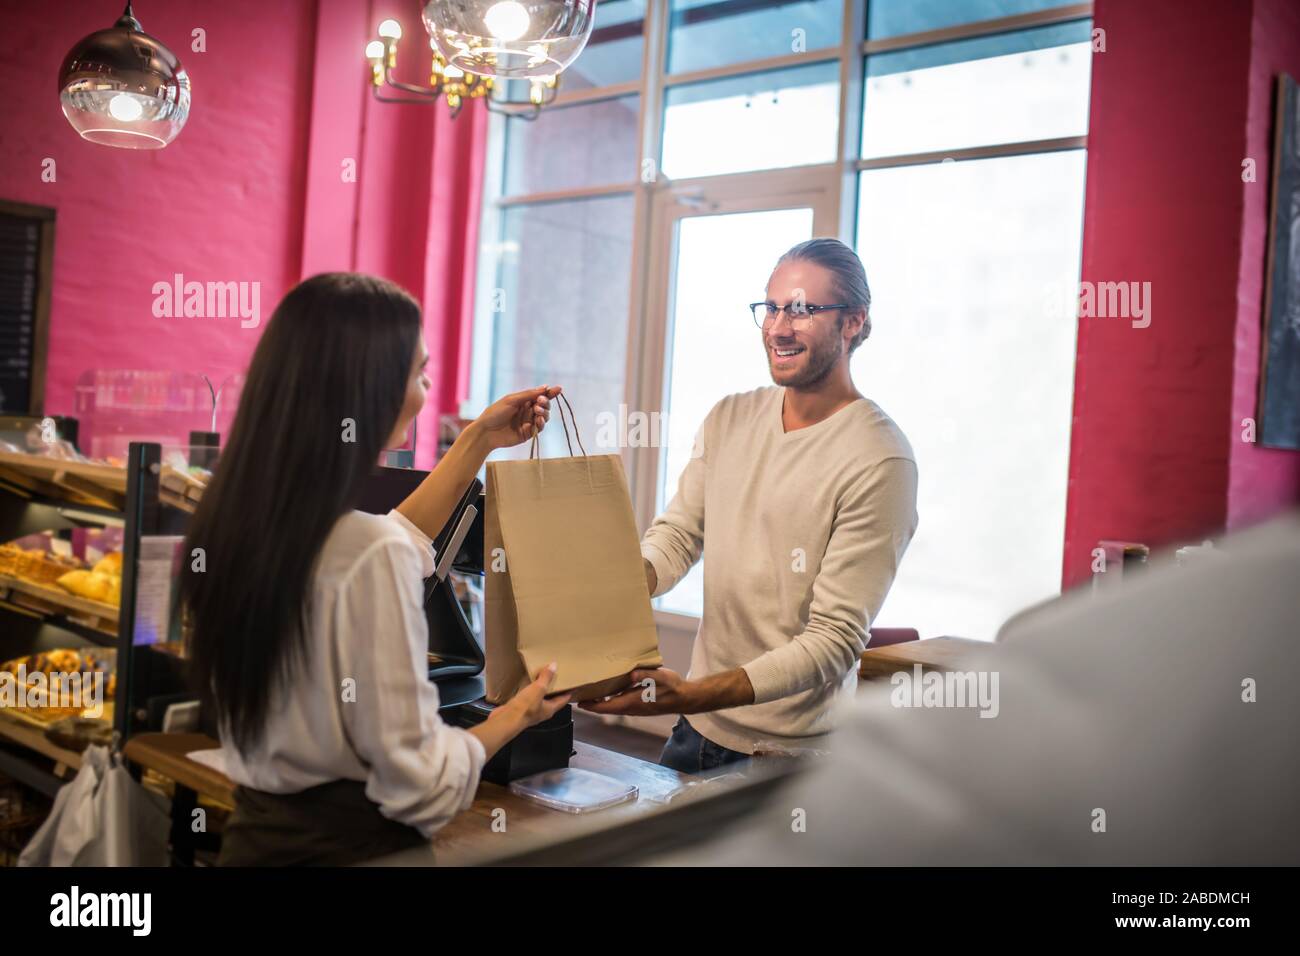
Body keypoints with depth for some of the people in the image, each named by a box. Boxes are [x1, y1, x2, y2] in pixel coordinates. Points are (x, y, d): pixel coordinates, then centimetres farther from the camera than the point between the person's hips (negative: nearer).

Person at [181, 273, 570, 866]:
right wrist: (515, 714, -4)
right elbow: (417, 785, -23)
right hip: (349, 841, -7)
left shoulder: (234, 520, -4)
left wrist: (479, 441, 18)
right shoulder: (373, 556, -28)